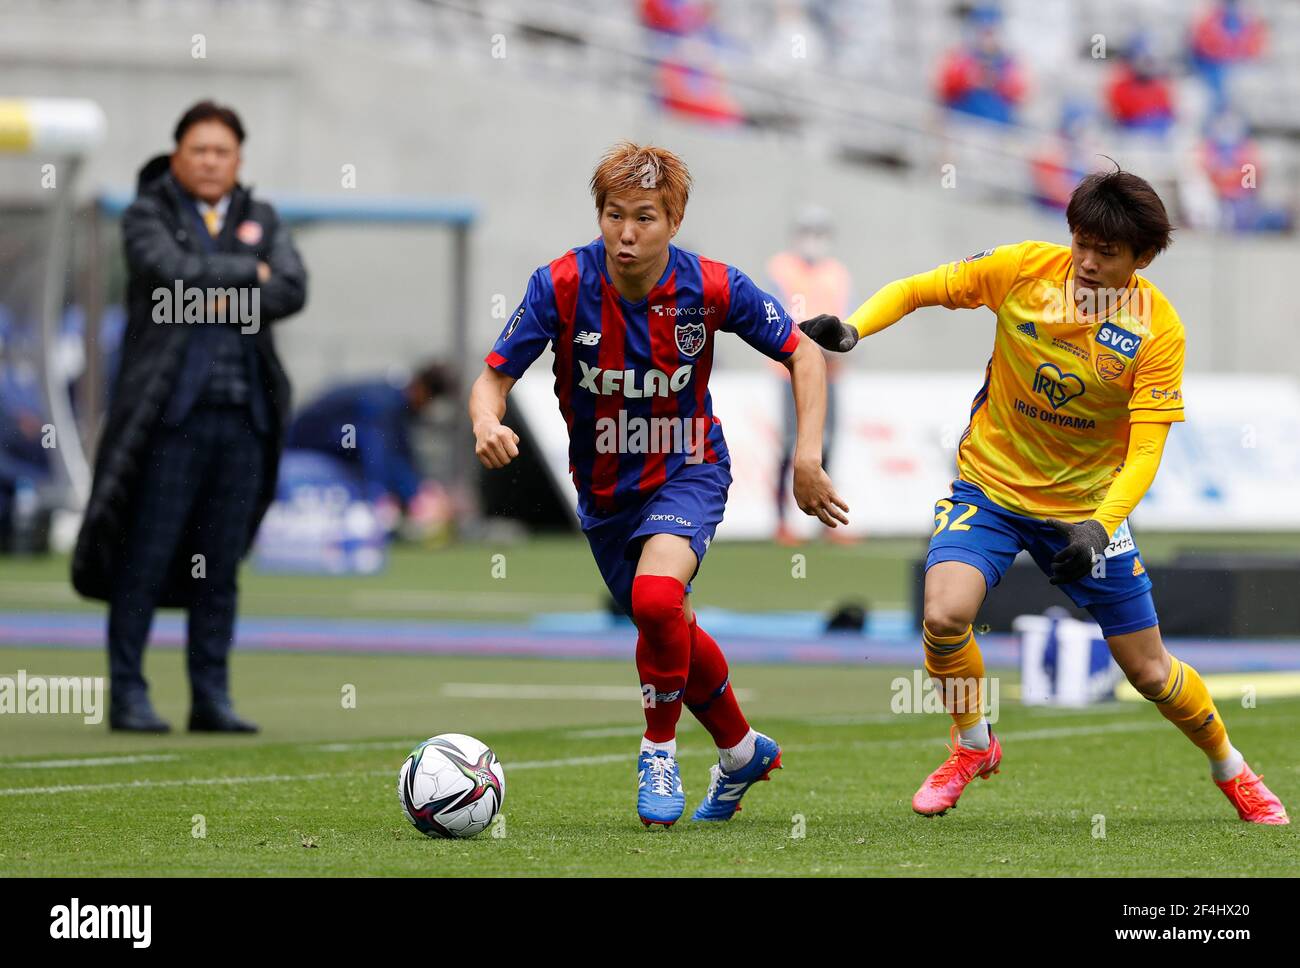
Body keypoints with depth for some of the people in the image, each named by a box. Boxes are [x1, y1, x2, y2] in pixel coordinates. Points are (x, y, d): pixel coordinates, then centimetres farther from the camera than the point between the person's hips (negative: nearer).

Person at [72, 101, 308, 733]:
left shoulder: (261, 221, 15)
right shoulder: (147, 217, 4)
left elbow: (292, 290, 0)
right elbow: (174, 271, -15)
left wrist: (220, 298, -10)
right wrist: (247, 272, -4)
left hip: (242, 417, 4)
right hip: (169, 414, -4)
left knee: (221, 568, 6)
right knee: (145, 560, -5)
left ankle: (211, 698, 10)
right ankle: (128, 695, -1)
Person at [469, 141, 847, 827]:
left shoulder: (711, 287, -20)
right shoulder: (563, 285, -20)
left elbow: (802, 353, -6)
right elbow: (495, 375, -16)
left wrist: (808, 455, -14)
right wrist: (486, 423, -39)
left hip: (687, 470, -3)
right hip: (604, 487, 3)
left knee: (656, 597, -31)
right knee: (675, 636, 18)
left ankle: (660, 749, -7)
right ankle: (743, 752, 45)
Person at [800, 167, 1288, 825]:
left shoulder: (1158, 328, -16)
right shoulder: (1023, 269, -13)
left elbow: (1145, 448, -17)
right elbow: (916, 290, -3)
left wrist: (1098, 528, -32)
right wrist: (852, 329, -21)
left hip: (1087, 505, 0)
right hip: (991, 486, 0)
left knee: (1150, 672, 5)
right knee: (944, 615, -26)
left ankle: (1232, 771, 35)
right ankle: (973, 746, 4)